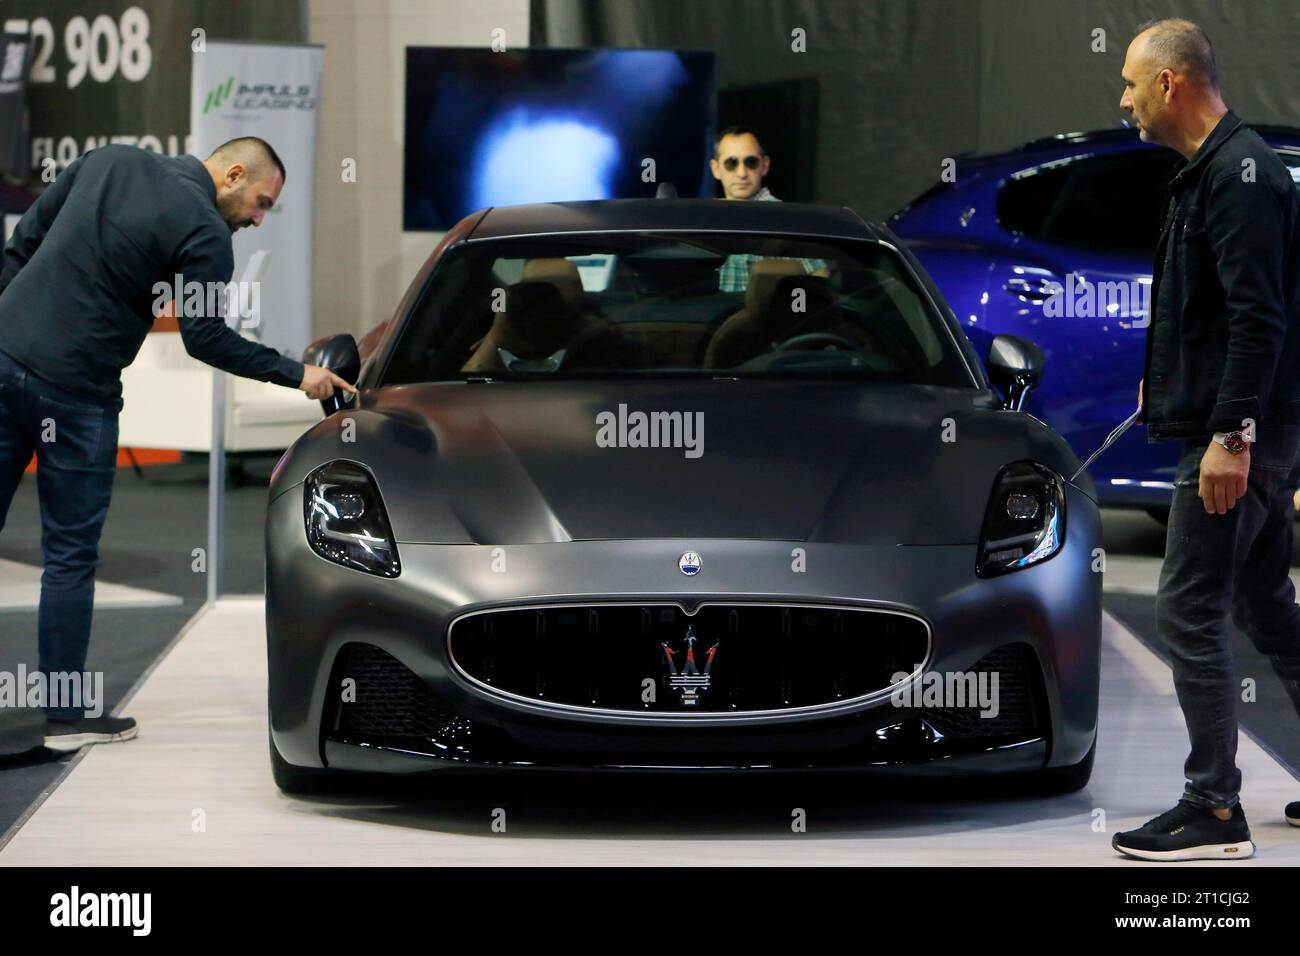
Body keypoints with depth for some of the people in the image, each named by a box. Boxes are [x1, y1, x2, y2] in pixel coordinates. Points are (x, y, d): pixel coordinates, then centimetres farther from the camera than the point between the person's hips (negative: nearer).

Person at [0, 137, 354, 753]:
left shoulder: (109, 160, 13)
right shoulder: (204, 234, -8)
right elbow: (207, 339, -6)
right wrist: (297, 374, 2)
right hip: (74, 388, -6)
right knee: (71, 556, 3)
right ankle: (65, 716, 7)